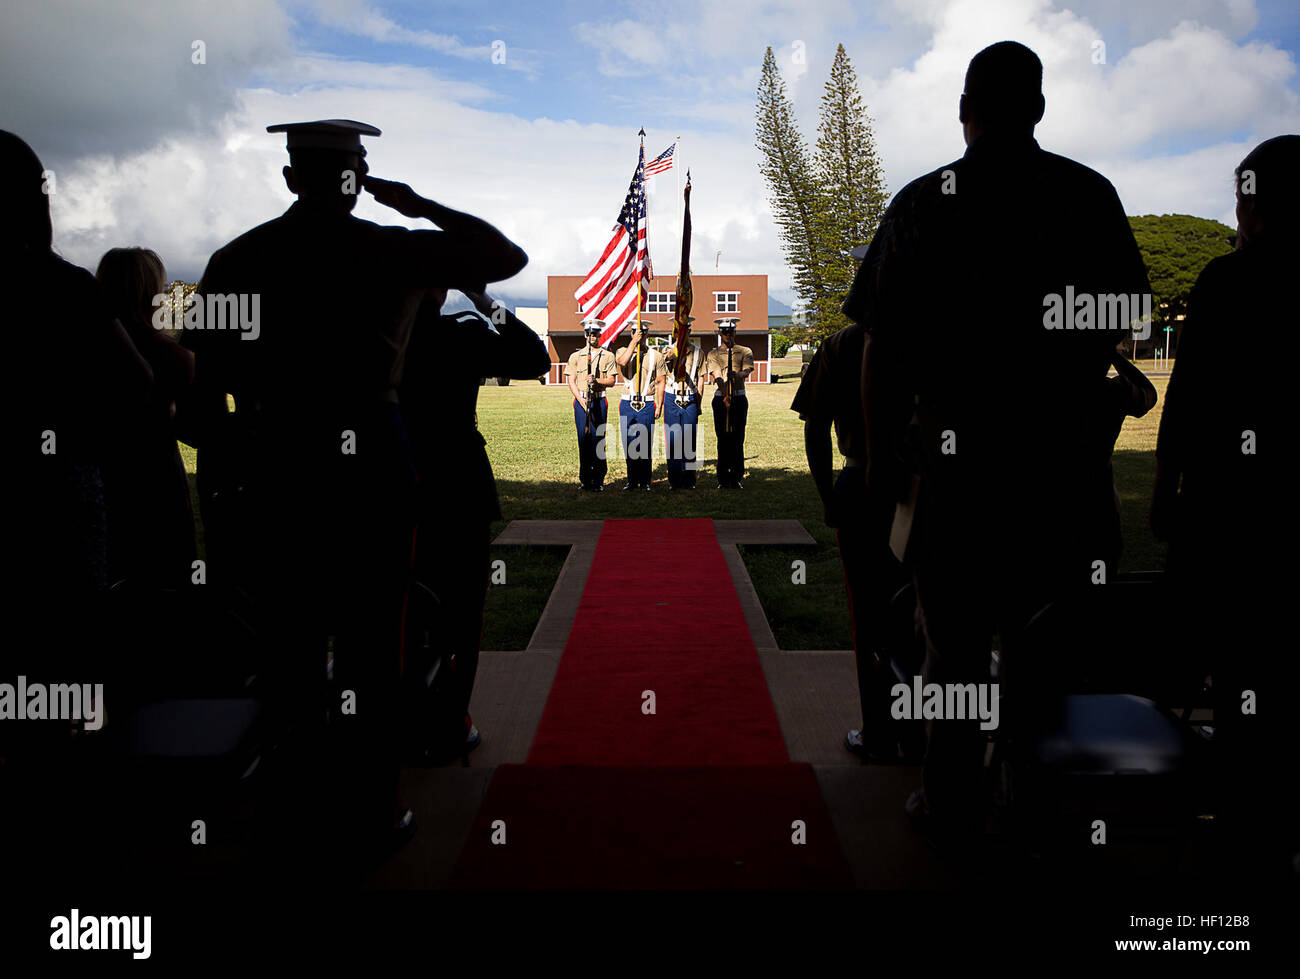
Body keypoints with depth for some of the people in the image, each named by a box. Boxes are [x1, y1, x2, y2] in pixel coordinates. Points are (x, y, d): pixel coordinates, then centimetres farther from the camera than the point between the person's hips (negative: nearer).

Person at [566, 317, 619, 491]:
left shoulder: (608, 356, 8)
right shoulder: (575, 356, 10)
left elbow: (612, 380, 3)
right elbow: (571, 381, 5)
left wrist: (596, 380, -16)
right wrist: (581, 400, -8)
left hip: (599, 401, -1)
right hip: (580, 401, 1)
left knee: (598, 439, -4)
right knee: (583, 438, 0)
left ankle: (598, 480, 1)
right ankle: (585, 479, 7)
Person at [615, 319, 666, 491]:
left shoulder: (655, 355, 6)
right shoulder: (624, 351, 6)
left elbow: (661, 381, 6)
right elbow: (622, 362, -19)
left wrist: (659, 405, -1)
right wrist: (633, 342, -16)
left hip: (647, 405, -1)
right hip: (627, 405, 1)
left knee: (646, 445, 0)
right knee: (628, 444, 4)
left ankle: (645, 481, 9)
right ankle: (632, 480, 14)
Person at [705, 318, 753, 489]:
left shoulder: (745, 352, 8)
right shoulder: (713, 353, 6)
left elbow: (747, 371, -10)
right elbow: (717, 376, -9)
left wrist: (736, 375, -33)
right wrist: (725, 395, -25)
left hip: (739, 398, 1)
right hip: (720, 398, 0)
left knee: (738, 438, 0)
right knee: (723, 438, 0)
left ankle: (737, 478, 6)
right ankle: (723, 479, 5)